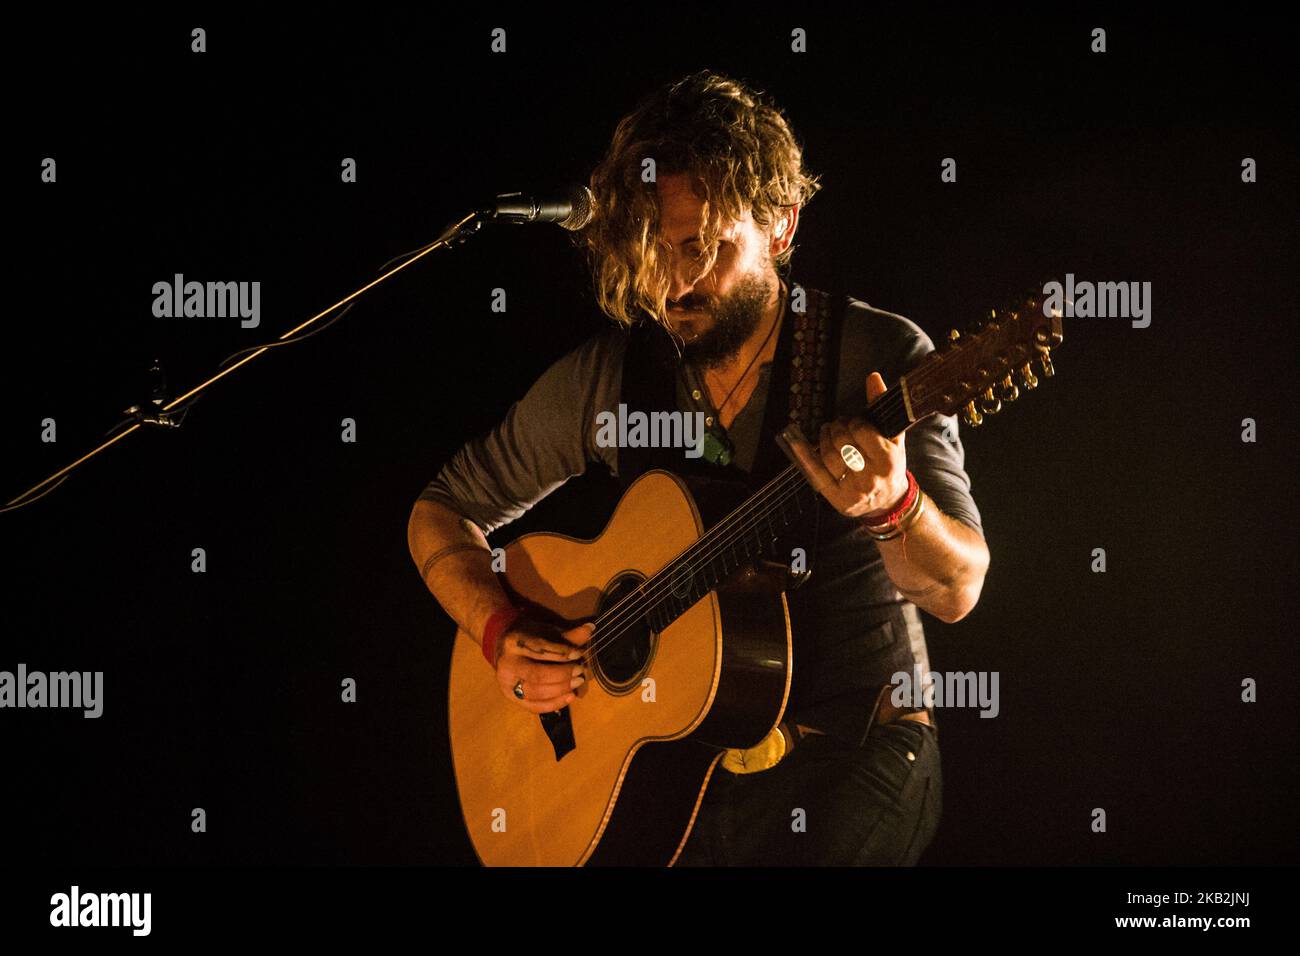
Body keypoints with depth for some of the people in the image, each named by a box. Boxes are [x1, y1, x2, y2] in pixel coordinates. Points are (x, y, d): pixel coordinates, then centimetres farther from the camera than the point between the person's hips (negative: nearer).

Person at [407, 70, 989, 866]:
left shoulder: (882, 359, -7)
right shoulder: (606, 376, 2)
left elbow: (957, 591, -11)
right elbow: (443, 511, 13)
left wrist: (892, 506, -33)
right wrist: (504, 639, -5)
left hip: (858, 745, -4)